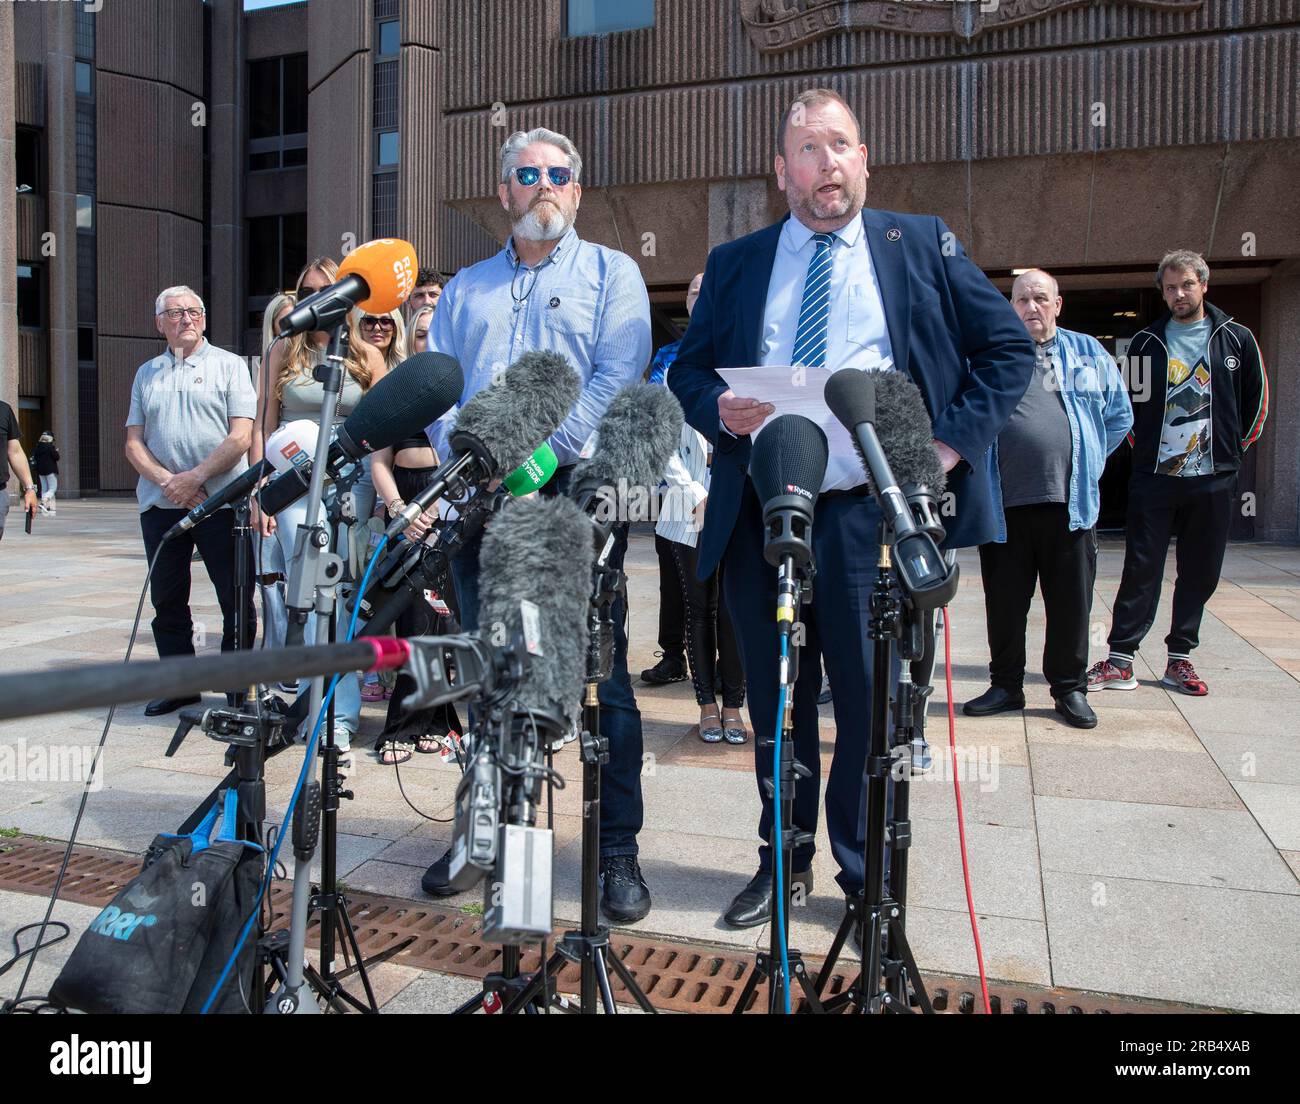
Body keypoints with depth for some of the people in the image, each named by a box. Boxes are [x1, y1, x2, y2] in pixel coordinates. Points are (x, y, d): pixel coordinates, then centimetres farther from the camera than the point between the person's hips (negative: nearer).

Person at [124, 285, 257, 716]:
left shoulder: (229, 365, 4)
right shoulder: (147, 373, 16)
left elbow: (241, 436, -6)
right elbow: (133, 442, 10)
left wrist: (195, 477, -15)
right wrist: (167, 481, -8)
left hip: (221, 500, -4)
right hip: (160, 503, 4)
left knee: (237, 600, -2)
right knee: (167, 600, 10)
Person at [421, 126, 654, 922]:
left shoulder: (610, 273, 10)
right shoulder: (467, 288, 23)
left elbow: (618, 376, -5)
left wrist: (549, 450, -17)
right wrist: (465, 454, -7)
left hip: (577, 493, -4)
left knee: (601, 672, -4)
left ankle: (618, 849, 7)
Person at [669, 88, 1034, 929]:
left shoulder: (923, 246, 9)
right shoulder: (735, 265, 14)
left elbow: (1010, 347, 9)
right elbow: (688, 367, 16)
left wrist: (954, 441, -4)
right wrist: (718, 410, -7)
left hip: (869, 513, -2)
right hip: (758, 514, 2)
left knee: (871, 699, 3)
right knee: (774, 698, 11)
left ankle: (868, 876, 23)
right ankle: (785, 859, 31)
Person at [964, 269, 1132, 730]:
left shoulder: (1089, 352, 14)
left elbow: (1120, 415, 20)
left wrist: (1086, 462, 12)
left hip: (1071, 500, 1)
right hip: (1004, 501, -1)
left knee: (1072, 601, 5)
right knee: (1004, 601, 6)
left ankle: (1070, 688, 18)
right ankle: (1005, 685, 19)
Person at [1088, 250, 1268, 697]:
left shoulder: (1237, 339, 5)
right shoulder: (1145, 343, 6)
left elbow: (1257, 401, 12)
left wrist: (1234, 449, 9)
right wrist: (1143, 446, 10)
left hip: (1214, 478, 1)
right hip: (1153, 476, -1)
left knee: (1200, 573, 5)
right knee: (1141, 570, -1)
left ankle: (1180, 659, 16)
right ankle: (1121, 660, 3)